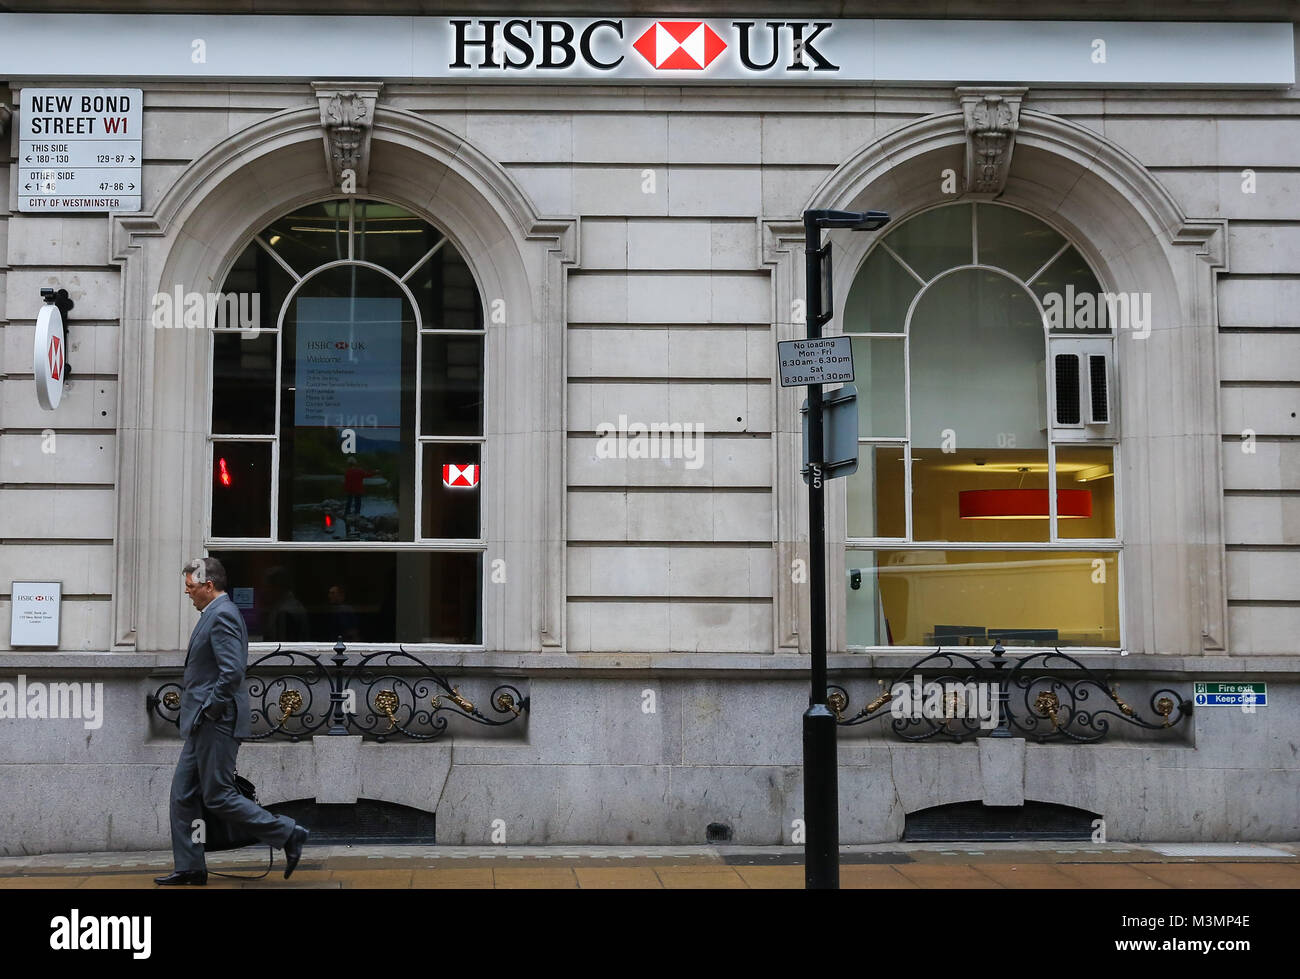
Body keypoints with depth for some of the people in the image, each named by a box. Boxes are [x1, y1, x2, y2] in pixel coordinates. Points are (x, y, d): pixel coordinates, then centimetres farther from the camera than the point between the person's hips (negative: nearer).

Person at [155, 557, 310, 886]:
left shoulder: (221, 616, -17)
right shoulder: (217, 613, 15)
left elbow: (233, 671, -26)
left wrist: (210, 709, -17)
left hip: (216, 723, -11)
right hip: (203, 725, 11)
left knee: (218, 797, -5)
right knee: (183, 794, 11)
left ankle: (288, 834, 1)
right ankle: (189, 868, 17)